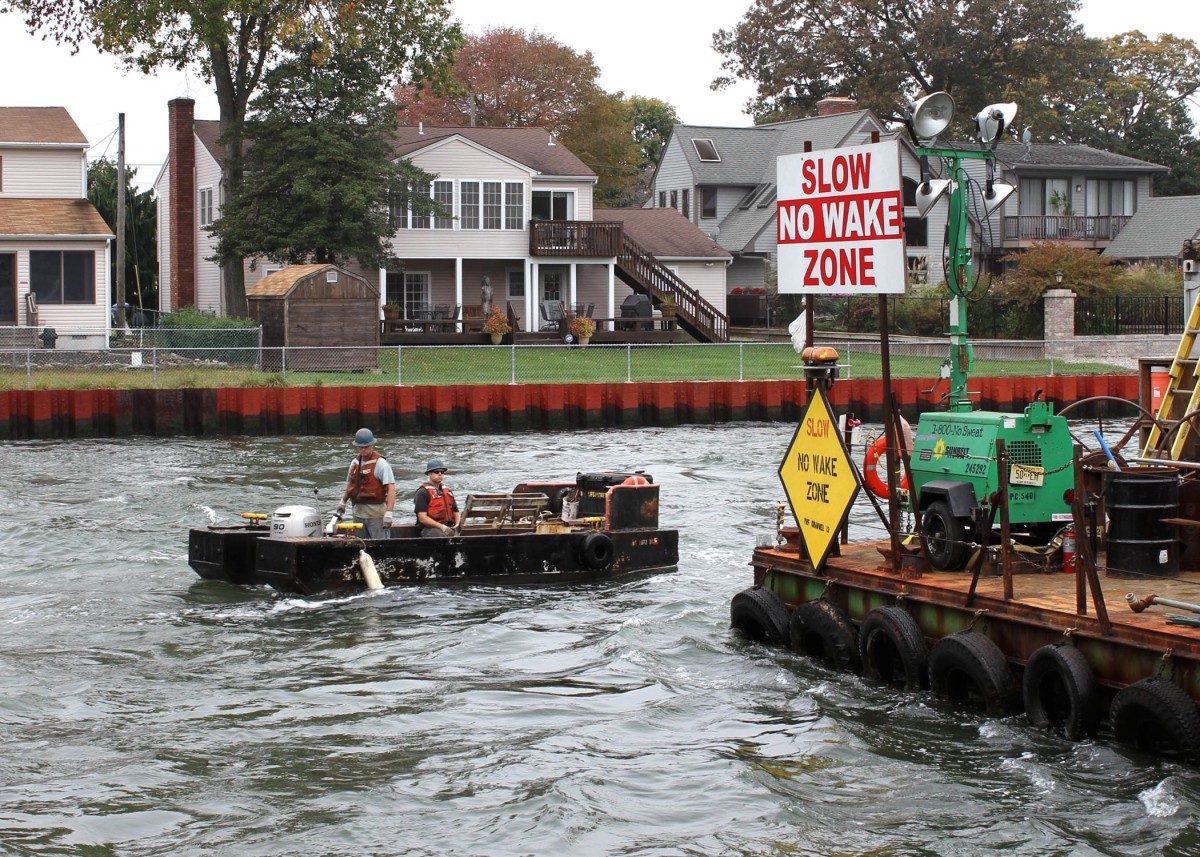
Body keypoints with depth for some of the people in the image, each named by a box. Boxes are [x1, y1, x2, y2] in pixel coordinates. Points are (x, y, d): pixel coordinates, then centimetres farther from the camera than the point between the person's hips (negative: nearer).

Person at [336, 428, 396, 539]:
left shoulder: (380, 463, -10)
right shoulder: (355, 462, 11)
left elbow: (391, 488, -17)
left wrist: (388, 513, -23)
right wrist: (343, 502, 25)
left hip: (376, 513, -7)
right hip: (358, 512, 7)